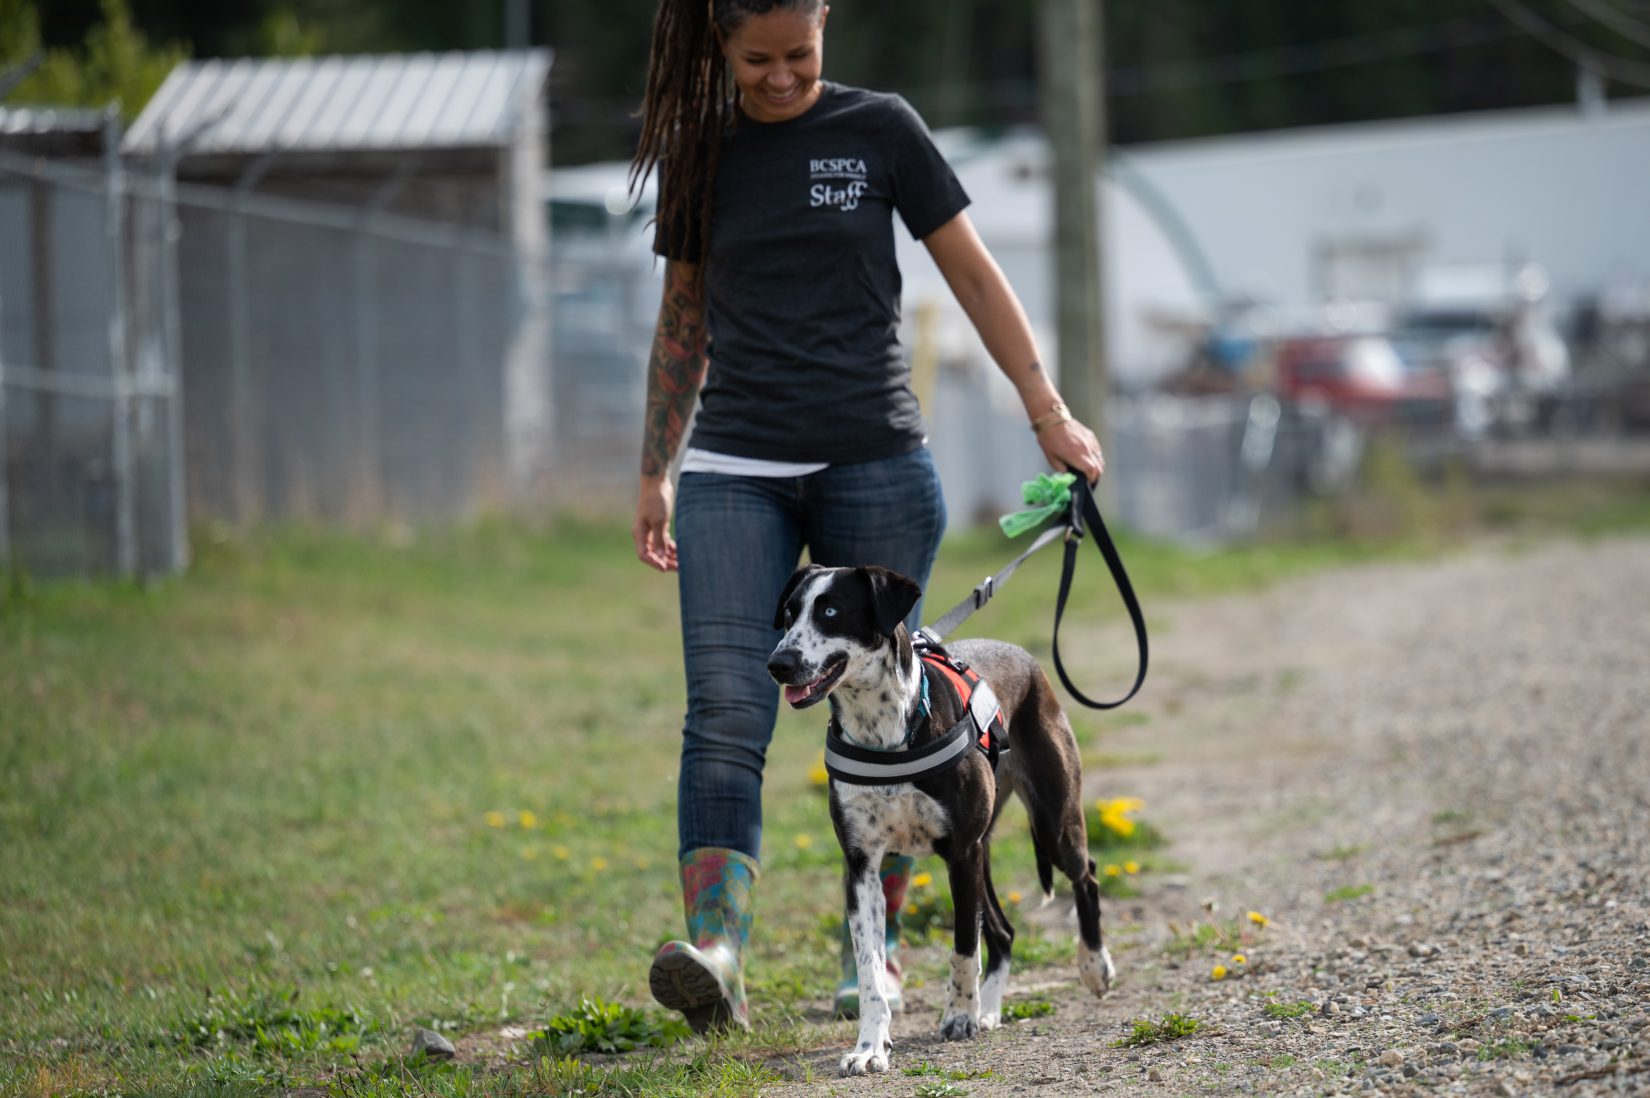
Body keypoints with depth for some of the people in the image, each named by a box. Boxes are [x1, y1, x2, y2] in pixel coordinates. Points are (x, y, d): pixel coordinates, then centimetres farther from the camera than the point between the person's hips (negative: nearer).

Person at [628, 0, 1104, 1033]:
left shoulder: (880, 130, 1)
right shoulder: (699, 152, 9)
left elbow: (974, 274, 3)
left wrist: (1050, 412, -4)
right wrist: (654, 471, 19)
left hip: (874, 466, -1)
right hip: (735, 472, 1)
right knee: (727, 712, -14)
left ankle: (875, 953, 18)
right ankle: (715, 953, -26)